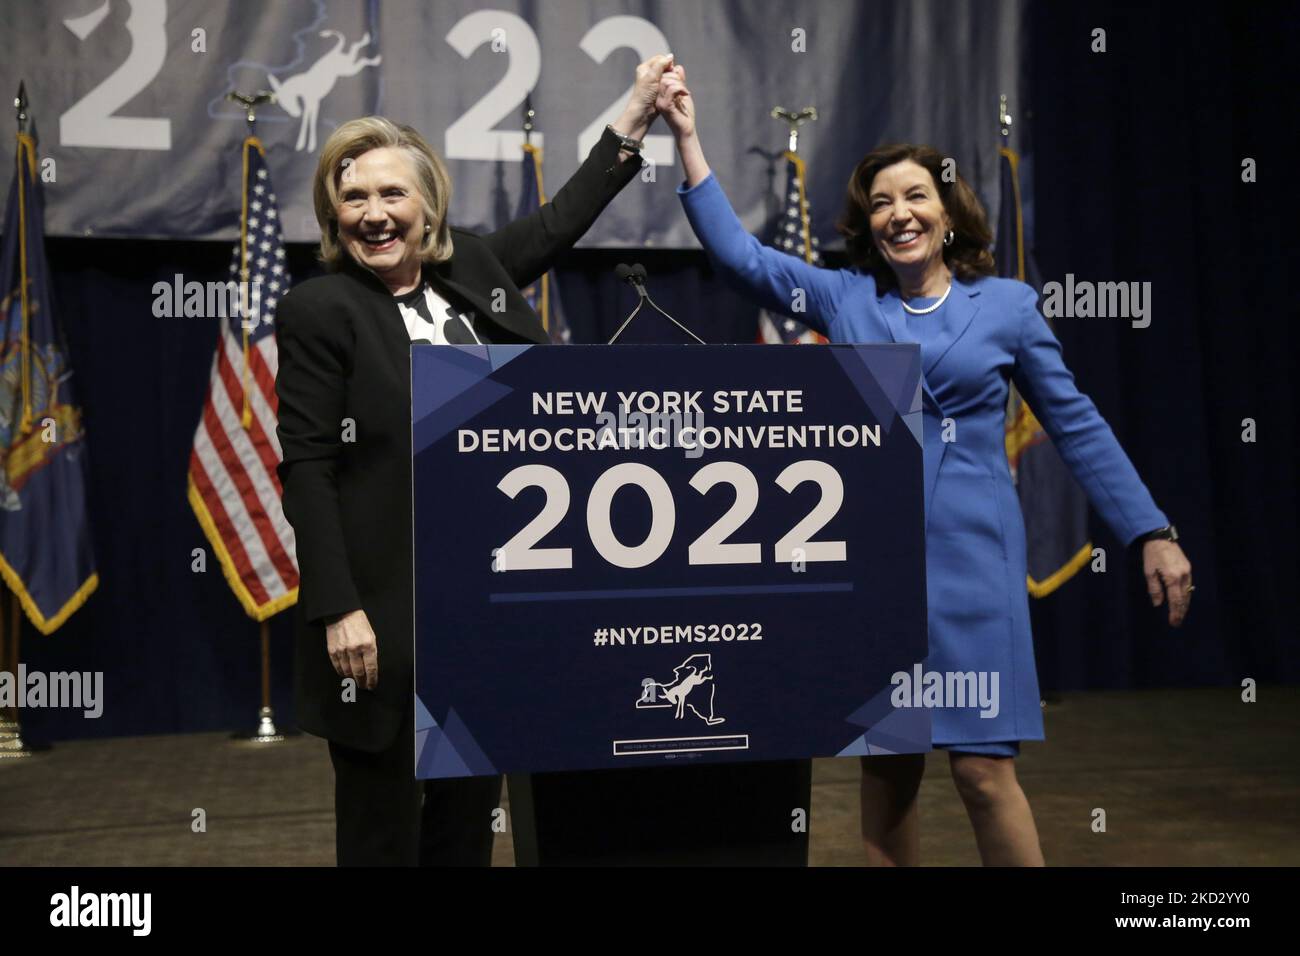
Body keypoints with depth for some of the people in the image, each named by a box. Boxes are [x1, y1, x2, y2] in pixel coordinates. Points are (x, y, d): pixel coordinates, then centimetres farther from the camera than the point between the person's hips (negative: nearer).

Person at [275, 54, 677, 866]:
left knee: (470, 816, 16)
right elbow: (306, 469, -12)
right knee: (382, 827, 5)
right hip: (386, 611, -6)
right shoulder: (320, 311, -9)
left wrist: (634, 122, 23)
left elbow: (556, 225, 23)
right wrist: (338, 609, -18)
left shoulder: (469, 269, 7)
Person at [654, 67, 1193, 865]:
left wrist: (1153, 533, 2)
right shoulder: (844, 298, 8)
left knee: (984, 768, -5)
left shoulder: (1008, 304, 4)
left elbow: (1076, 424, 6)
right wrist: (688, 137, -1)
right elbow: (738, 252, 4)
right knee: (885, 766, 9)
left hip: (971, 553, -2)